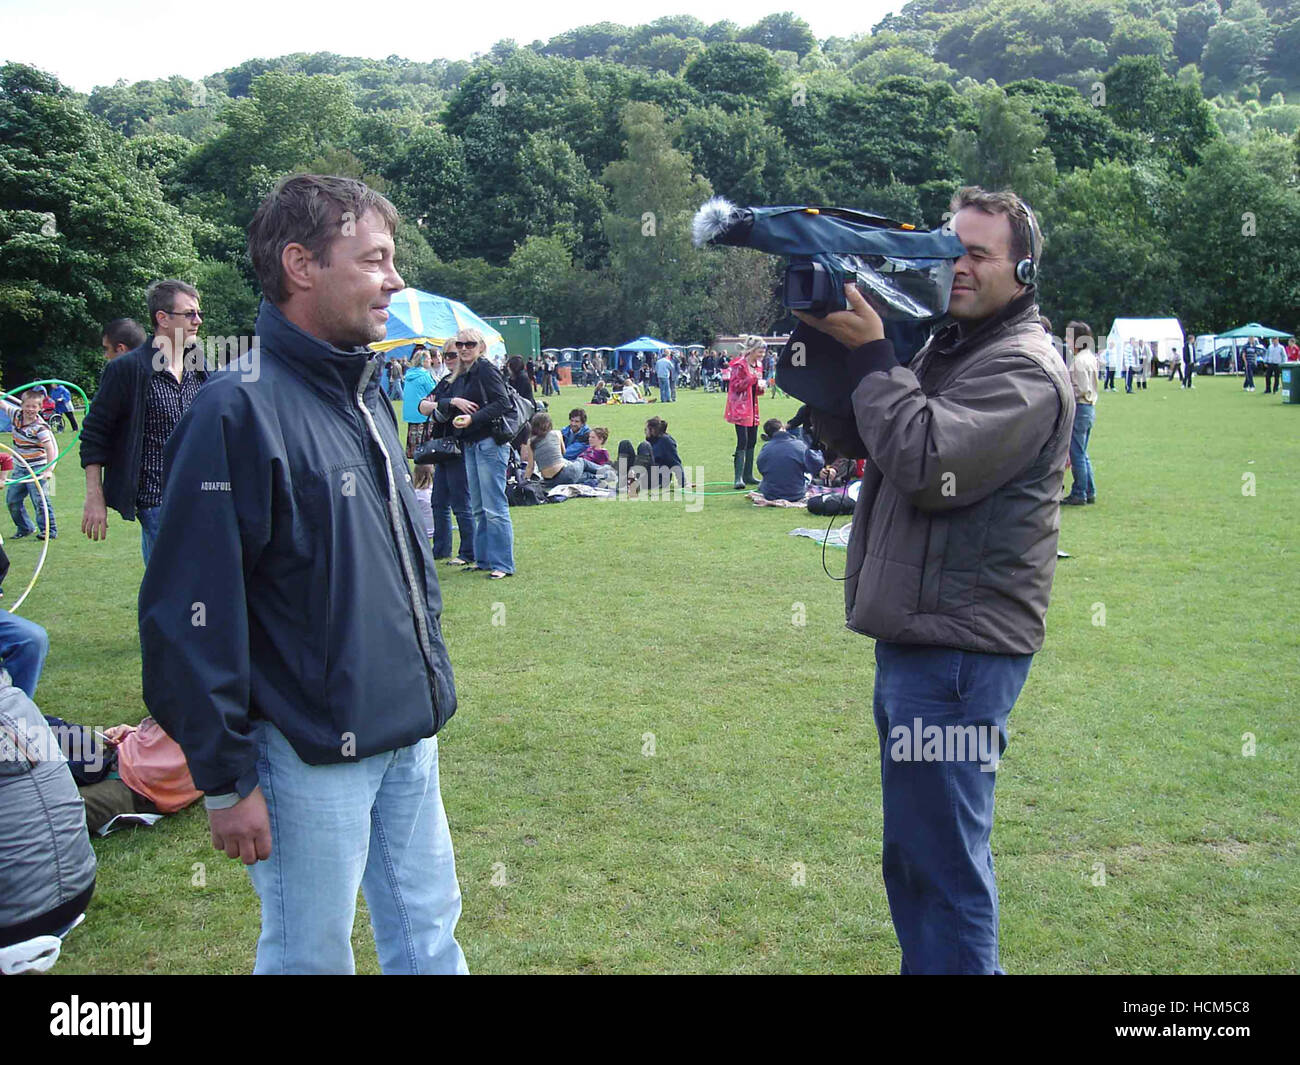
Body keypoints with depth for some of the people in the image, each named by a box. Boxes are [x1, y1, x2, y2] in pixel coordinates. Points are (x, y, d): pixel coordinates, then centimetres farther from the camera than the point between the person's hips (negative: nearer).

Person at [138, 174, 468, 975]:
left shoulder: (368, 395, 9)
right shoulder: (241, 410, -17)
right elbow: (191, 614, -19)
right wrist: (225, 780, -16)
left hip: (411, 737, 8)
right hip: (311, 757, -7)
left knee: (428, 937, 18)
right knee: (312, 957, 10)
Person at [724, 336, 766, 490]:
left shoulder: (758, 365, 14)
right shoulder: (739, 364, -11)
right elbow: (735, 386, -15)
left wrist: (761, 387, 2)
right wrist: (752, 379, -22)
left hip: (753, 409, 8)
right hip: (740, 408, -8)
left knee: (752, 442, 9)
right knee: (742, 441, -14)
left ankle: (748, 475, 16)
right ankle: (739, 477, -15)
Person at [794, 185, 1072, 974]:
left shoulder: (1024, 369, -11)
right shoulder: (943, 349, 17)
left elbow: (929, 466, -24)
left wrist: (871, 353, -16)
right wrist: (829, 343, 2)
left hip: (959, 650, -9)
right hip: (911, 638, 9)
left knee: (943, 863, -3)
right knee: (912, 857, 21)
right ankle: (930, 960, 35)